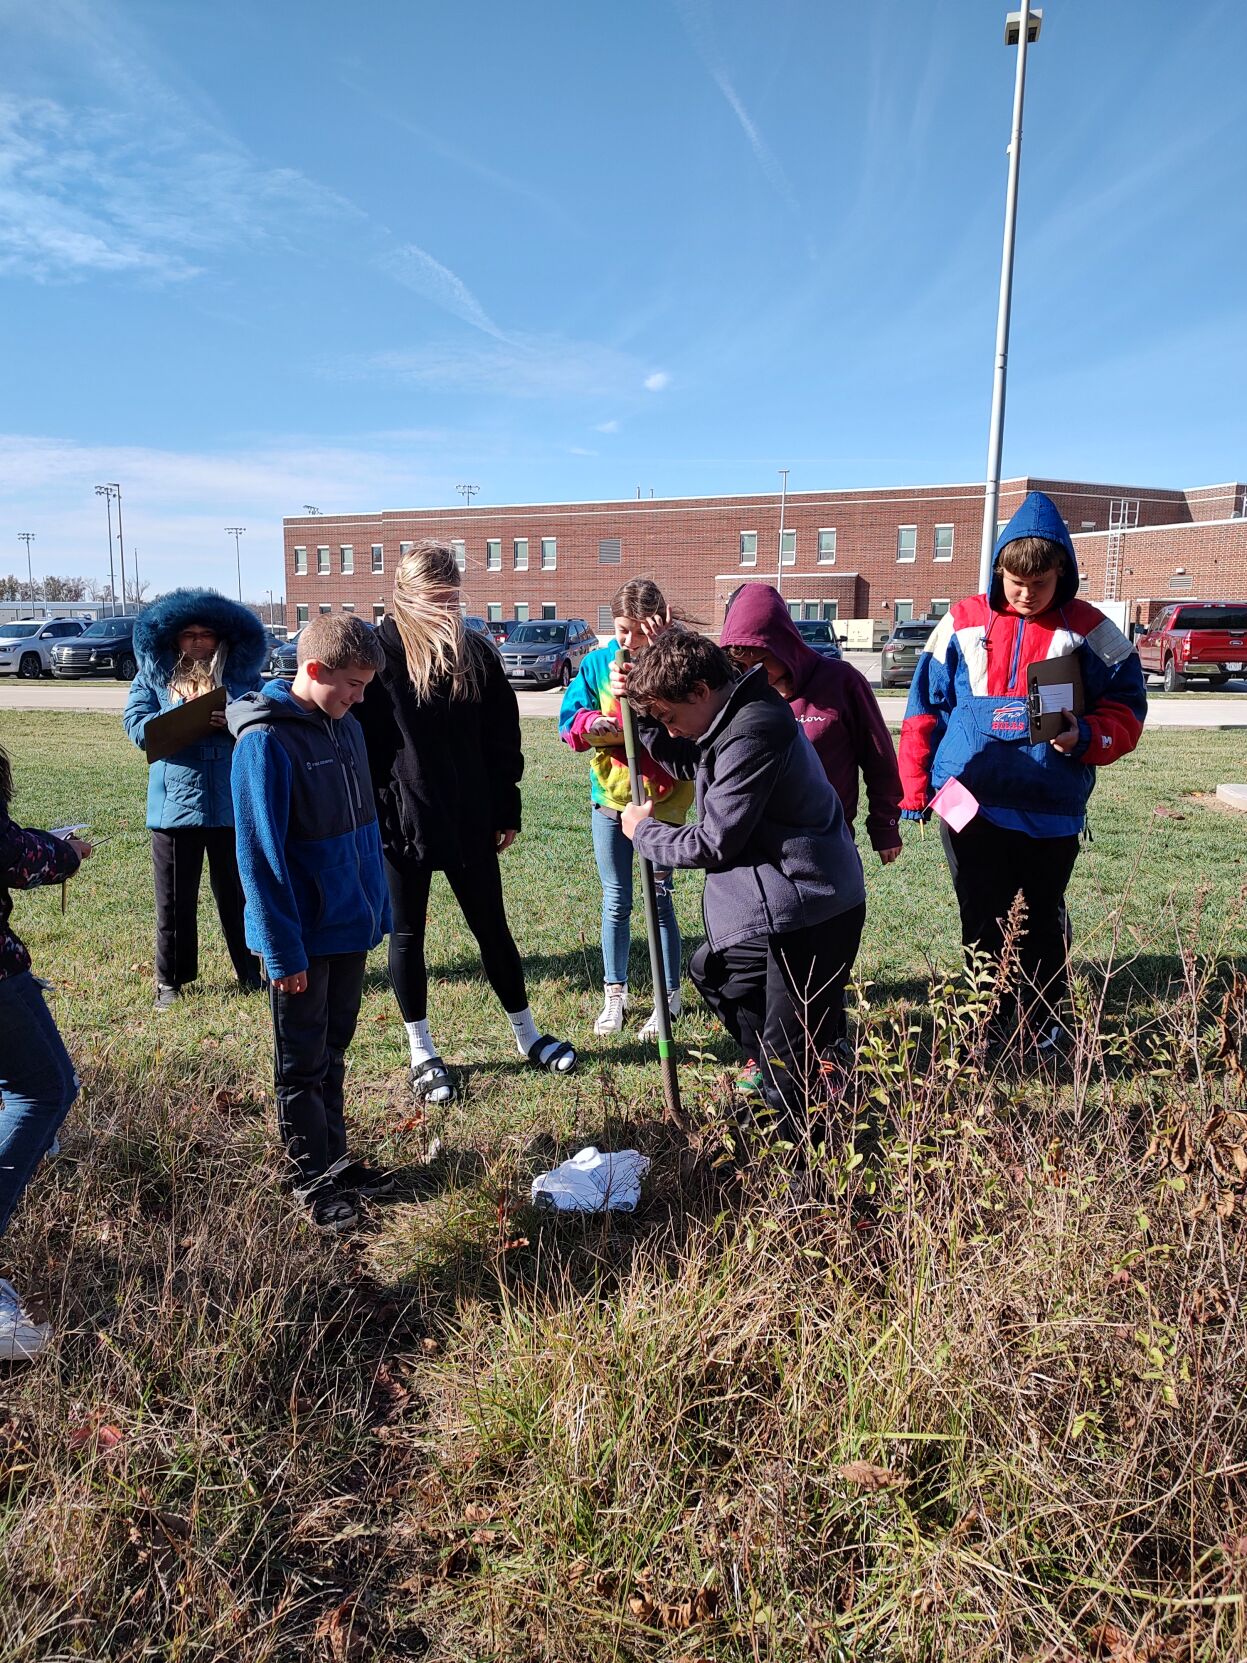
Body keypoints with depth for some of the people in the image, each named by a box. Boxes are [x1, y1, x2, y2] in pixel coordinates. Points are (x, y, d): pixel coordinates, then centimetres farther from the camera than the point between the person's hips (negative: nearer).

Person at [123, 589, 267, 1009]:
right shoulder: (155, 671, 7)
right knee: (175, 898, 10)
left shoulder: (241, 671, 5)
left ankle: (250, 971, 24)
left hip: (232, 803, 0)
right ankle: (170, 979, 23)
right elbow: (136, 722, -4)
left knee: (237, 893, 11)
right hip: (174, 802, 1)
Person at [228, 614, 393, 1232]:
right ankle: (311, 1180, 24)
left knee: (333, 1049, 20)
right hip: (304, 937, -7)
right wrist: (283, 950, -18)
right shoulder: (266, 741, -19)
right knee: (302, 1063, 9)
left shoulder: (346, 728, 5)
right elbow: (259, 855, -19)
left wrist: (376, 909, 14)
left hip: (350, 926, 7)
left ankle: (334, 1158, 34)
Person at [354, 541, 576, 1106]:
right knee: (407, 934, 10)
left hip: (469, 821, 3)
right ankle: (422, 1053, 26)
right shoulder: (378, 652, -8)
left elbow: (503, 738, 7)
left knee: (492, 928, 13)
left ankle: (527, 1036, 30)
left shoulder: (476, 652, 2)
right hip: (398, 821, -3)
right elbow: (357, 739, -9)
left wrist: (506, 812, 7)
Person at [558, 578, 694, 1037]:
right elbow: (569, 719, -1)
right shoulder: (598, 663, -1)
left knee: (659, 898, 2)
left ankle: (669, 996, 18)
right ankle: (614, 992, 25)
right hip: (608, 797, 3)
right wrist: (589, 725, -23)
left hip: (662, 799, -3)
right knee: (615, 900, 11)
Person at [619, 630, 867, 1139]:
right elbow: (684, 761, 27)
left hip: (809, 912, -11)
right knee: (710, 969, 27)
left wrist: (643, 830, -2)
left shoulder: (753, 734, -22)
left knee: (792, 1061, -4)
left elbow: (713, 843, -19)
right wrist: (643, 709, 11)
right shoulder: (734, 717, 10)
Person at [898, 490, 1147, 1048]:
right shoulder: (963, 624, 1)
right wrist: (914, 789, 1)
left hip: (1052, 810, 0)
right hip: (970, 804, 0)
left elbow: (1126, 711, 3)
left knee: (1043, 921, 14)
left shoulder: (1089, 631, 0)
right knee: (982, 921, 9)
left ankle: (1042, 1024, 32)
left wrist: (1085, 736, -19)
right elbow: (925, 709, 4)